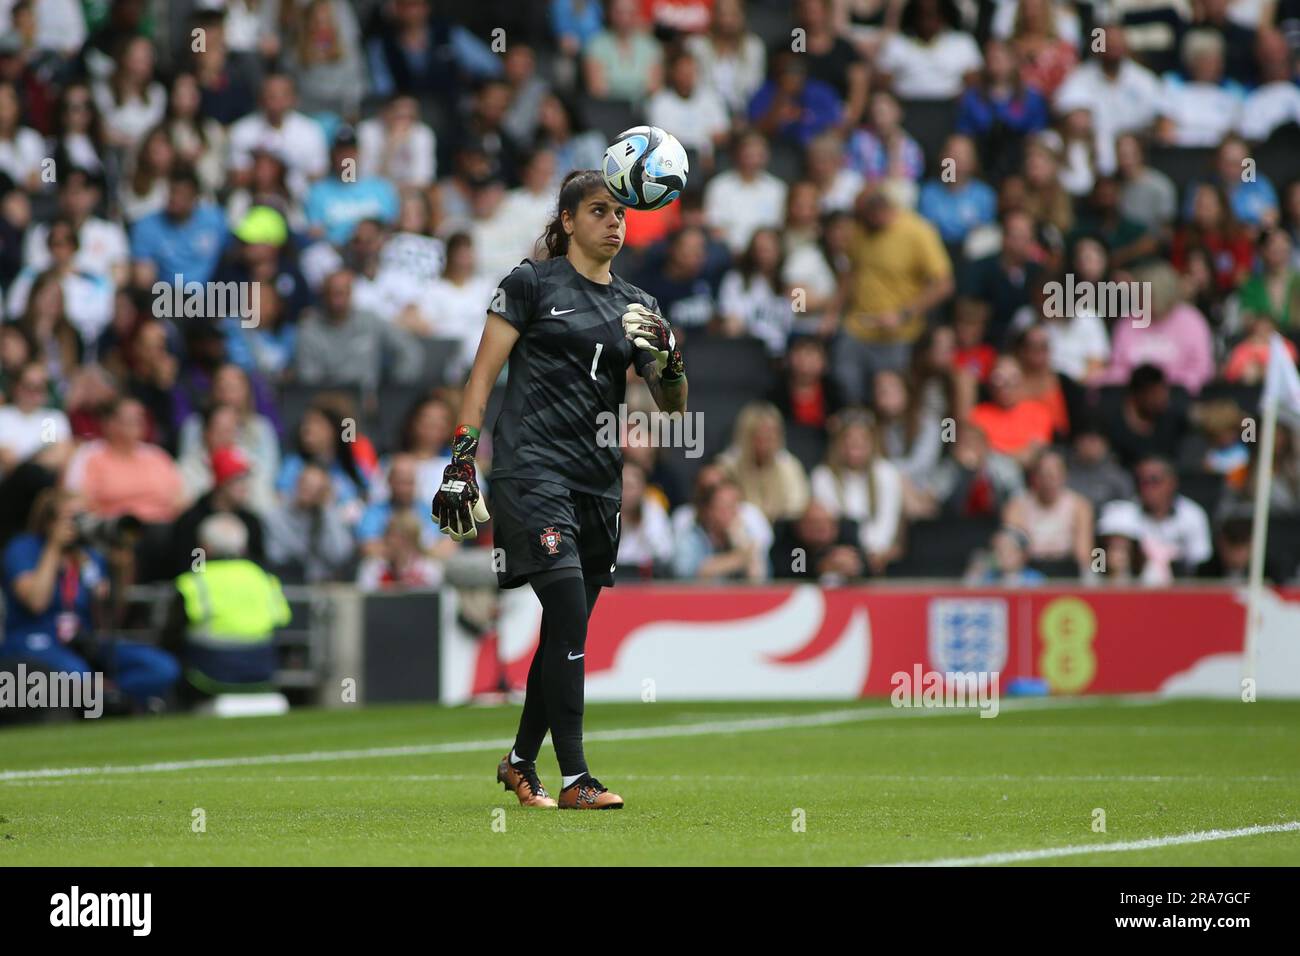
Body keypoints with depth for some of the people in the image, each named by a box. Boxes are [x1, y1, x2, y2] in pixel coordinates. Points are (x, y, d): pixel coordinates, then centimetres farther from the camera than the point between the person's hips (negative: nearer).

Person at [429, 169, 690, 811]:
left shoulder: (633, 304, 15)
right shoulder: (533, 283, 1)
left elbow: (673, 407, 13)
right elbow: (483, 375, 0)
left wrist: (666, 354, -7)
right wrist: (461, 459, -8)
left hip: (598, 480, 6)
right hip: (533, 466, -6)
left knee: (565, 633, 11)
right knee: (570, 616, -17)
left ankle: (520, 762, 28)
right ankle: (574, 779, -18)